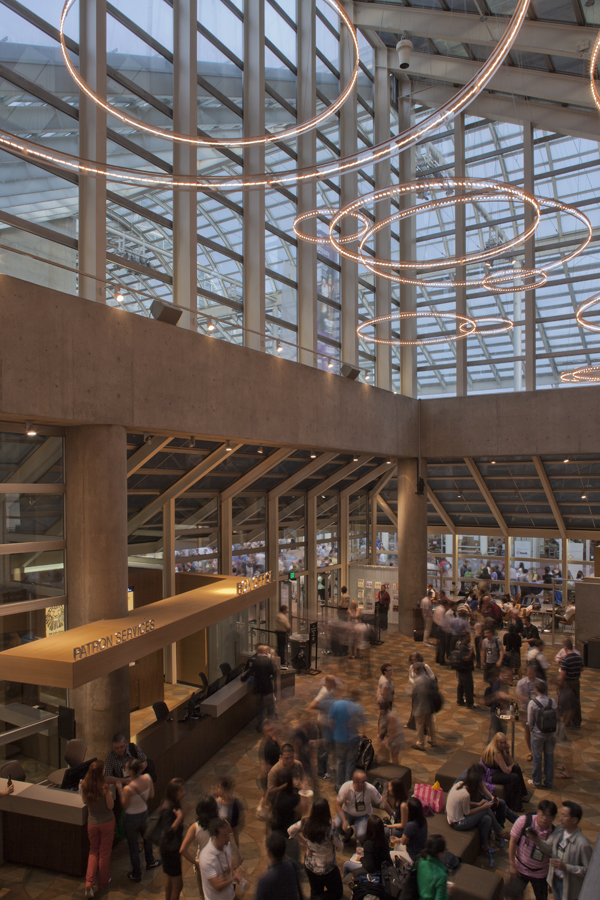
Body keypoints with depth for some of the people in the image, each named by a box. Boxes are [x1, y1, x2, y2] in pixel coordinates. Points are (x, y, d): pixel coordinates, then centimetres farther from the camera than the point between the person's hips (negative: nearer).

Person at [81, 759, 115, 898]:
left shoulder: (84, 785, -14)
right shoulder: (104, 787, -26)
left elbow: (84, 801, 5)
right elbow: (110, 806, -17)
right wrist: (109, 793, -15)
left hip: (92, 823, 3)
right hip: (107, 822, -3)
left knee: (93, 851, 22)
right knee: (105, 852, 16)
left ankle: (89, 883, 10)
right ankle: (102, 882, 31)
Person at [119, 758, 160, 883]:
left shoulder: (128, 789, -35)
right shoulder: (147, 778, -20)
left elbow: (125, 806, -18)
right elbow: (151, 794, -4)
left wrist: (120, 791, -11)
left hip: (131, 818, -5)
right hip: (144, 814, 5)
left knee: (133, 846, 18)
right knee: (147, 838, 31)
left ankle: (136, 874, 37)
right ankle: (150, 862, 53)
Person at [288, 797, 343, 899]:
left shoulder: (305, 823, -18)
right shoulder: (330, 829, -32)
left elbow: (290, 831, -1)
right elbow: (339, 847, -15)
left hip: (309, 867, 6)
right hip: (327, 869, -6)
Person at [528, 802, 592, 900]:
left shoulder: (582, 844, -32)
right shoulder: (559, 829, -13)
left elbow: (589, 870, -24)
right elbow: (549, 850, -4)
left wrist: (566, 867, -30)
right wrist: (538, 841, -23)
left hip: (569, 886, -6)